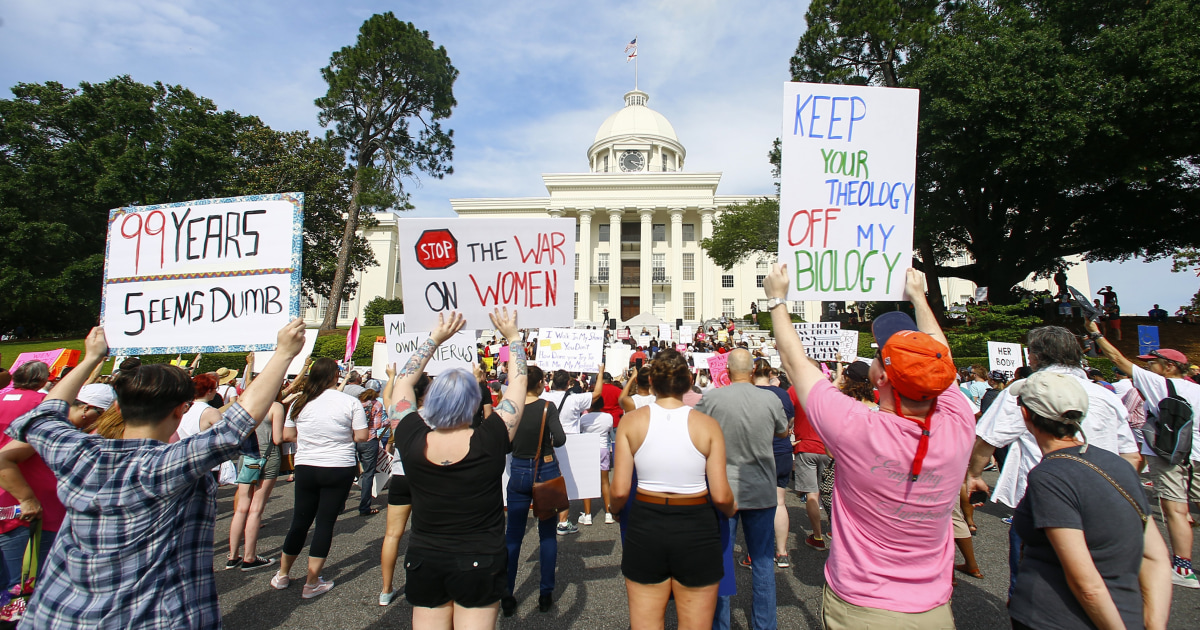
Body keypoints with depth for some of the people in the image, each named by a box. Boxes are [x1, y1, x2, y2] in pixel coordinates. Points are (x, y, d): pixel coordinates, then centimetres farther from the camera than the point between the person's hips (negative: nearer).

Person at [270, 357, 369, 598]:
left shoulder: (300, 402, -1)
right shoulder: (350, 402, -12)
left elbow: (287, 435, 6)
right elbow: (362, 436, -11)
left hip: (305, 467, 4)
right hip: (339, 469, -3)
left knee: (300, 521, 18)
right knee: (325, 522, 6)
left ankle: (282, 574, 34)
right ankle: (312, 583, 15)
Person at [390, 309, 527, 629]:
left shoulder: (412, 442, -16)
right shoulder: (489, 443, -21)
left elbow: (403, 381, 1)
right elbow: (518, 384, -8)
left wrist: (434, 339, 6)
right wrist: (512, 337, 3)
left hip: (424, 562, 3)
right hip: (480, 564, -2)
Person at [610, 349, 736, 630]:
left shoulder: (631, 421, -7)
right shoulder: (707, 424, -8)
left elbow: (620, 491, -8)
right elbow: (721, 496, -9)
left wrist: (614, 508, 14)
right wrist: (732, 509, 13)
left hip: (645, 529, 1)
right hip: (696, 531, 0)